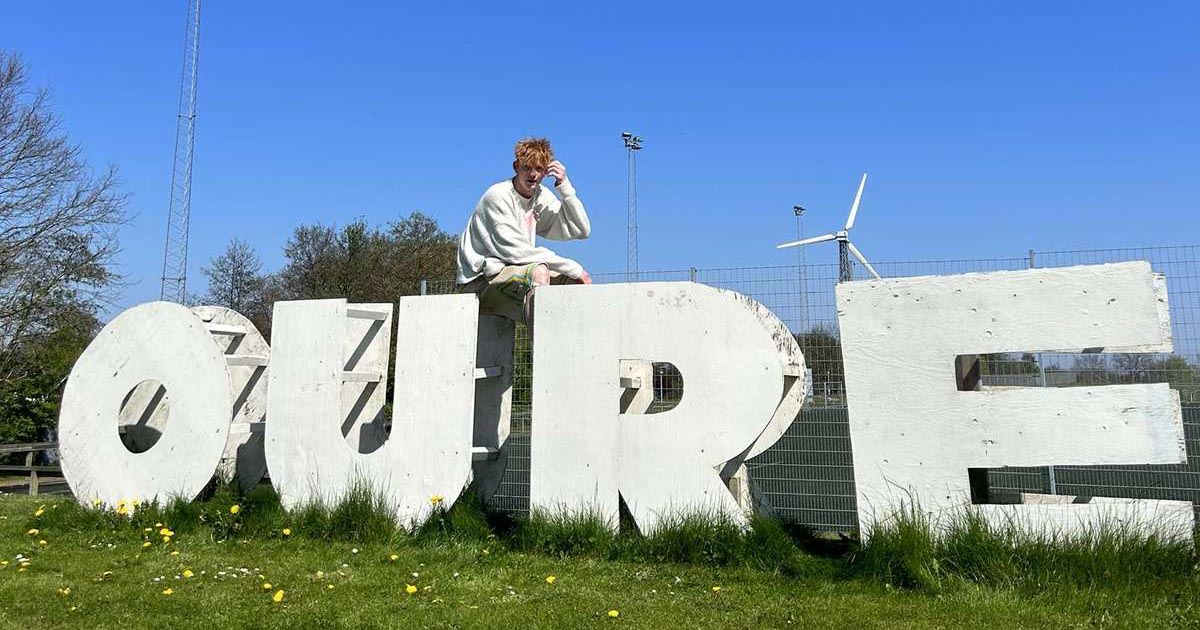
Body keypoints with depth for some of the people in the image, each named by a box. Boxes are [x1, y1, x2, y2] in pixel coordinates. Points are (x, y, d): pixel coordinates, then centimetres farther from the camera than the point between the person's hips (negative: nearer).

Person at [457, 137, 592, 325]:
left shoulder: (541, 196, 7)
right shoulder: (497, 196, -14)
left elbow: (581, 230, 1)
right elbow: (515, 251, -22)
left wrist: (564, 185, -8)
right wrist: (573, 267, -21)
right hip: (480, 281, -8)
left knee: (578, 281, -2)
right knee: (539, 272, -33)